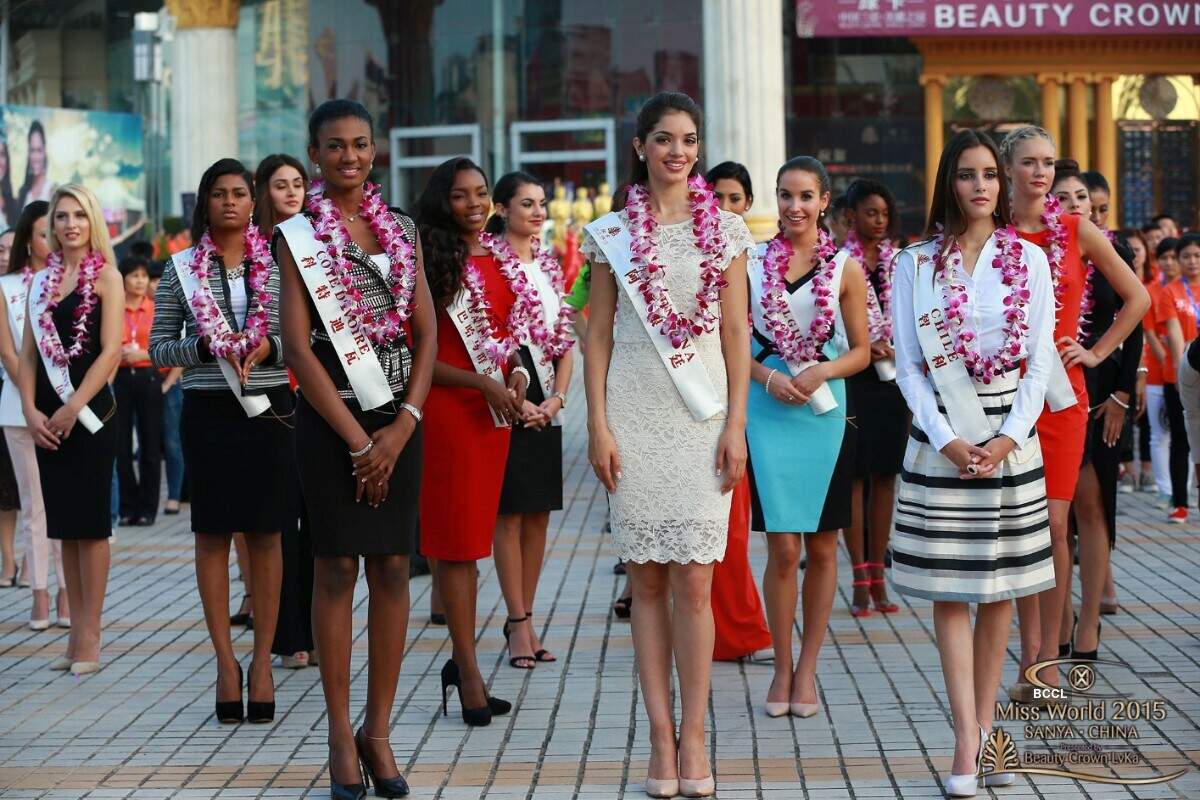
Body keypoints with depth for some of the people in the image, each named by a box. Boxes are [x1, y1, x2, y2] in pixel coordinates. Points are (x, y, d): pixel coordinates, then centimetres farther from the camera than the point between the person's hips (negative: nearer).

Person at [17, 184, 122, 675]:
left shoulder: (105, 277, -2)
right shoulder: (40, 280, 14)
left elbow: (111, 351, -10)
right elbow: (28, 353, 11)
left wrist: (72, 408, -15)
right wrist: (31, 411, -3)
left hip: (89, 413, -5)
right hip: (47, 417, 6)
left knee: (90, 523, -3)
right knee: (63, 524, 8)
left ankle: (90, 636, 1)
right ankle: (76, 632, 13)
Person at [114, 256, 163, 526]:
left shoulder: (157, 310, 5)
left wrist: (143, 354, -13)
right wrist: (117, 354, -14)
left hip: (148, 377, 0)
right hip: (119, 378, 0)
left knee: (150, 445, 1)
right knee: (121, 445, 1)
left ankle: (147, 508, 8)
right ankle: (127, 507, 9)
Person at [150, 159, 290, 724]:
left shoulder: (279, 264, 5)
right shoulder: (182, 269, 5)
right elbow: (158, 349, 4)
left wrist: (269, 347, -13)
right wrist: (206, 345, -12)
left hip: (269, 408, 0)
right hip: (208, 411, 0)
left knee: (265, 534, 3)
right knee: (212, 534, 2)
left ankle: (263, 659, 8)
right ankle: (225, 660, 7)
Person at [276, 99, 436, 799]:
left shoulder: (403, 229, 10)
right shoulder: (298, 236, -1)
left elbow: (426, 335, 7)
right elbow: (299, 349, -7)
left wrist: (402, 427, -6)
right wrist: (358, 440, -10)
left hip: (399, 417, 3)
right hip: (330, 419, -3)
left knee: (393, 567, 2)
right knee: (338, 567, -1)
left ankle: (379, 729, 10)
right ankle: (342, 735, 7)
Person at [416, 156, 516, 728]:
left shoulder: (498, 262, 13)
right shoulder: (433, 263, -8)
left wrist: (515, 374, 3)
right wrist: (482, 382, -16)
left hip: (492, 412, 7)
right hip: (446, 409, -7)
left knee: (472, 536, 11)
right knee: (454, 539, -4)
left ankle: (461, 660, 20)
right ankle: (469, 670, -1)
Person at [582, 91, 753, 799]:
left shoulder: (725, 230, 7)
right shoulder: (611, 233, 7)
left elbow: (737, 333, 6)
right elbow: (598, 333, 7)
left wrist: (737, 424, -2)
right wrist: (597, 425, -1)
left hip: (703, 415, 0)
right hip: (634, 415, 1)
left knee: (693, 581, -5)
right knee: (648, 580, 2)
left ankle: (694, 737, 3)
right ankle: (661, 737, 7)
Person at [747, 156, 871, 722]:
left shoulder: (846, 268, 3)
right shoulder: (752, 263, 4)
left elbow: (861, 350, 5)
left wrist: (822, 371, -13)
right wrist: (767, 376, -11)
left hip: (826, 410, 1)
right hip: (768, 412, -1)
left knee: (821, 546, 6)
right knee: (782, 548, -3)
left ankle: (807, 668, 17)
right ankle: (782, 667, 9)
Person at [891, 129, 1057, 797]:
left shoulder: (1029, 259, 5)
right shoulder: (916, 264, 3)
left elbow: (1040, 360, 2)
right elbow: (908, 366, 1)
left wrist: (1008, 437, -10)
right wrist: (946, 440, -10)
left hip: (1011, 440, 1)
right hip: (940, 442, -1)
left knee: (999, 591, 4)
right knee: (949, 591, -4)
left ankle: (984, 728, 13)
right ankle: (968, 742, -5)